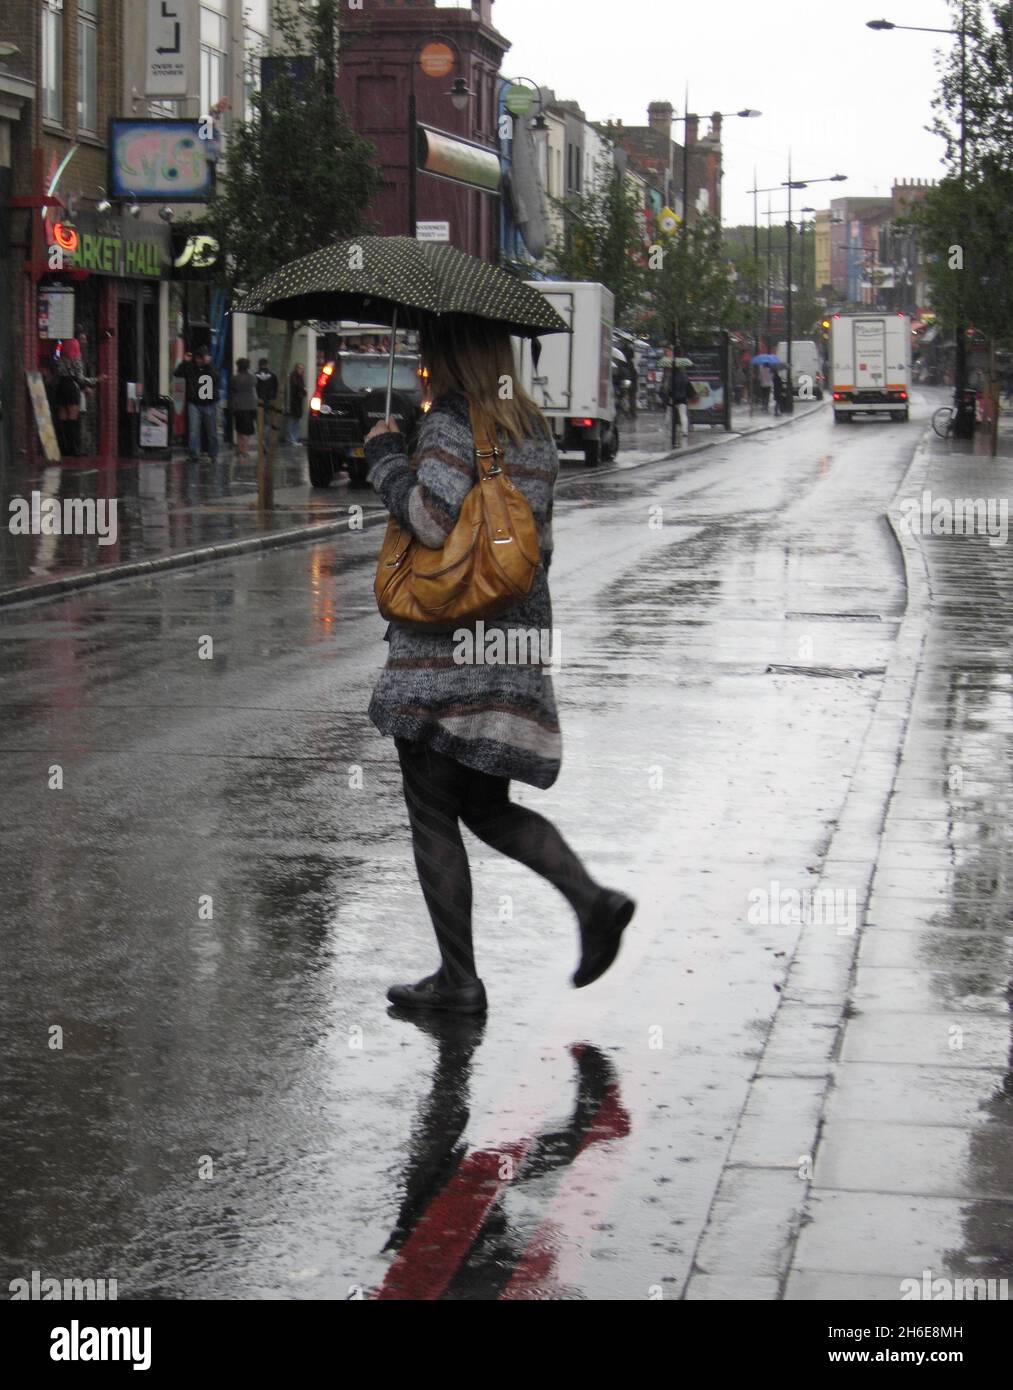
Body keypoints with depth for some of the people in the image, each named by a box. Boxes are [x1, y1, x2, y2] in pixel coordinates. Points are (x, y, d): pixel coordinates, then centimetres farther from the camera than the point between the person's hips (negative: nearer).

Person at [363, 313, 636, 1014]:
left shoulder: (451, 421, -10)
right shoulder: (536, 432, 12)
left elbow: (431, 521, -21)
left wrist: (386, 456, -7)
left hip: (444, 650, -7)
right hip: (516, 645, 7)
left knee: (433, 816, 3)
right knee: (488, 808, 18)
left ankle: (459, 978, 5)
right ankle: (593, 899, 0)